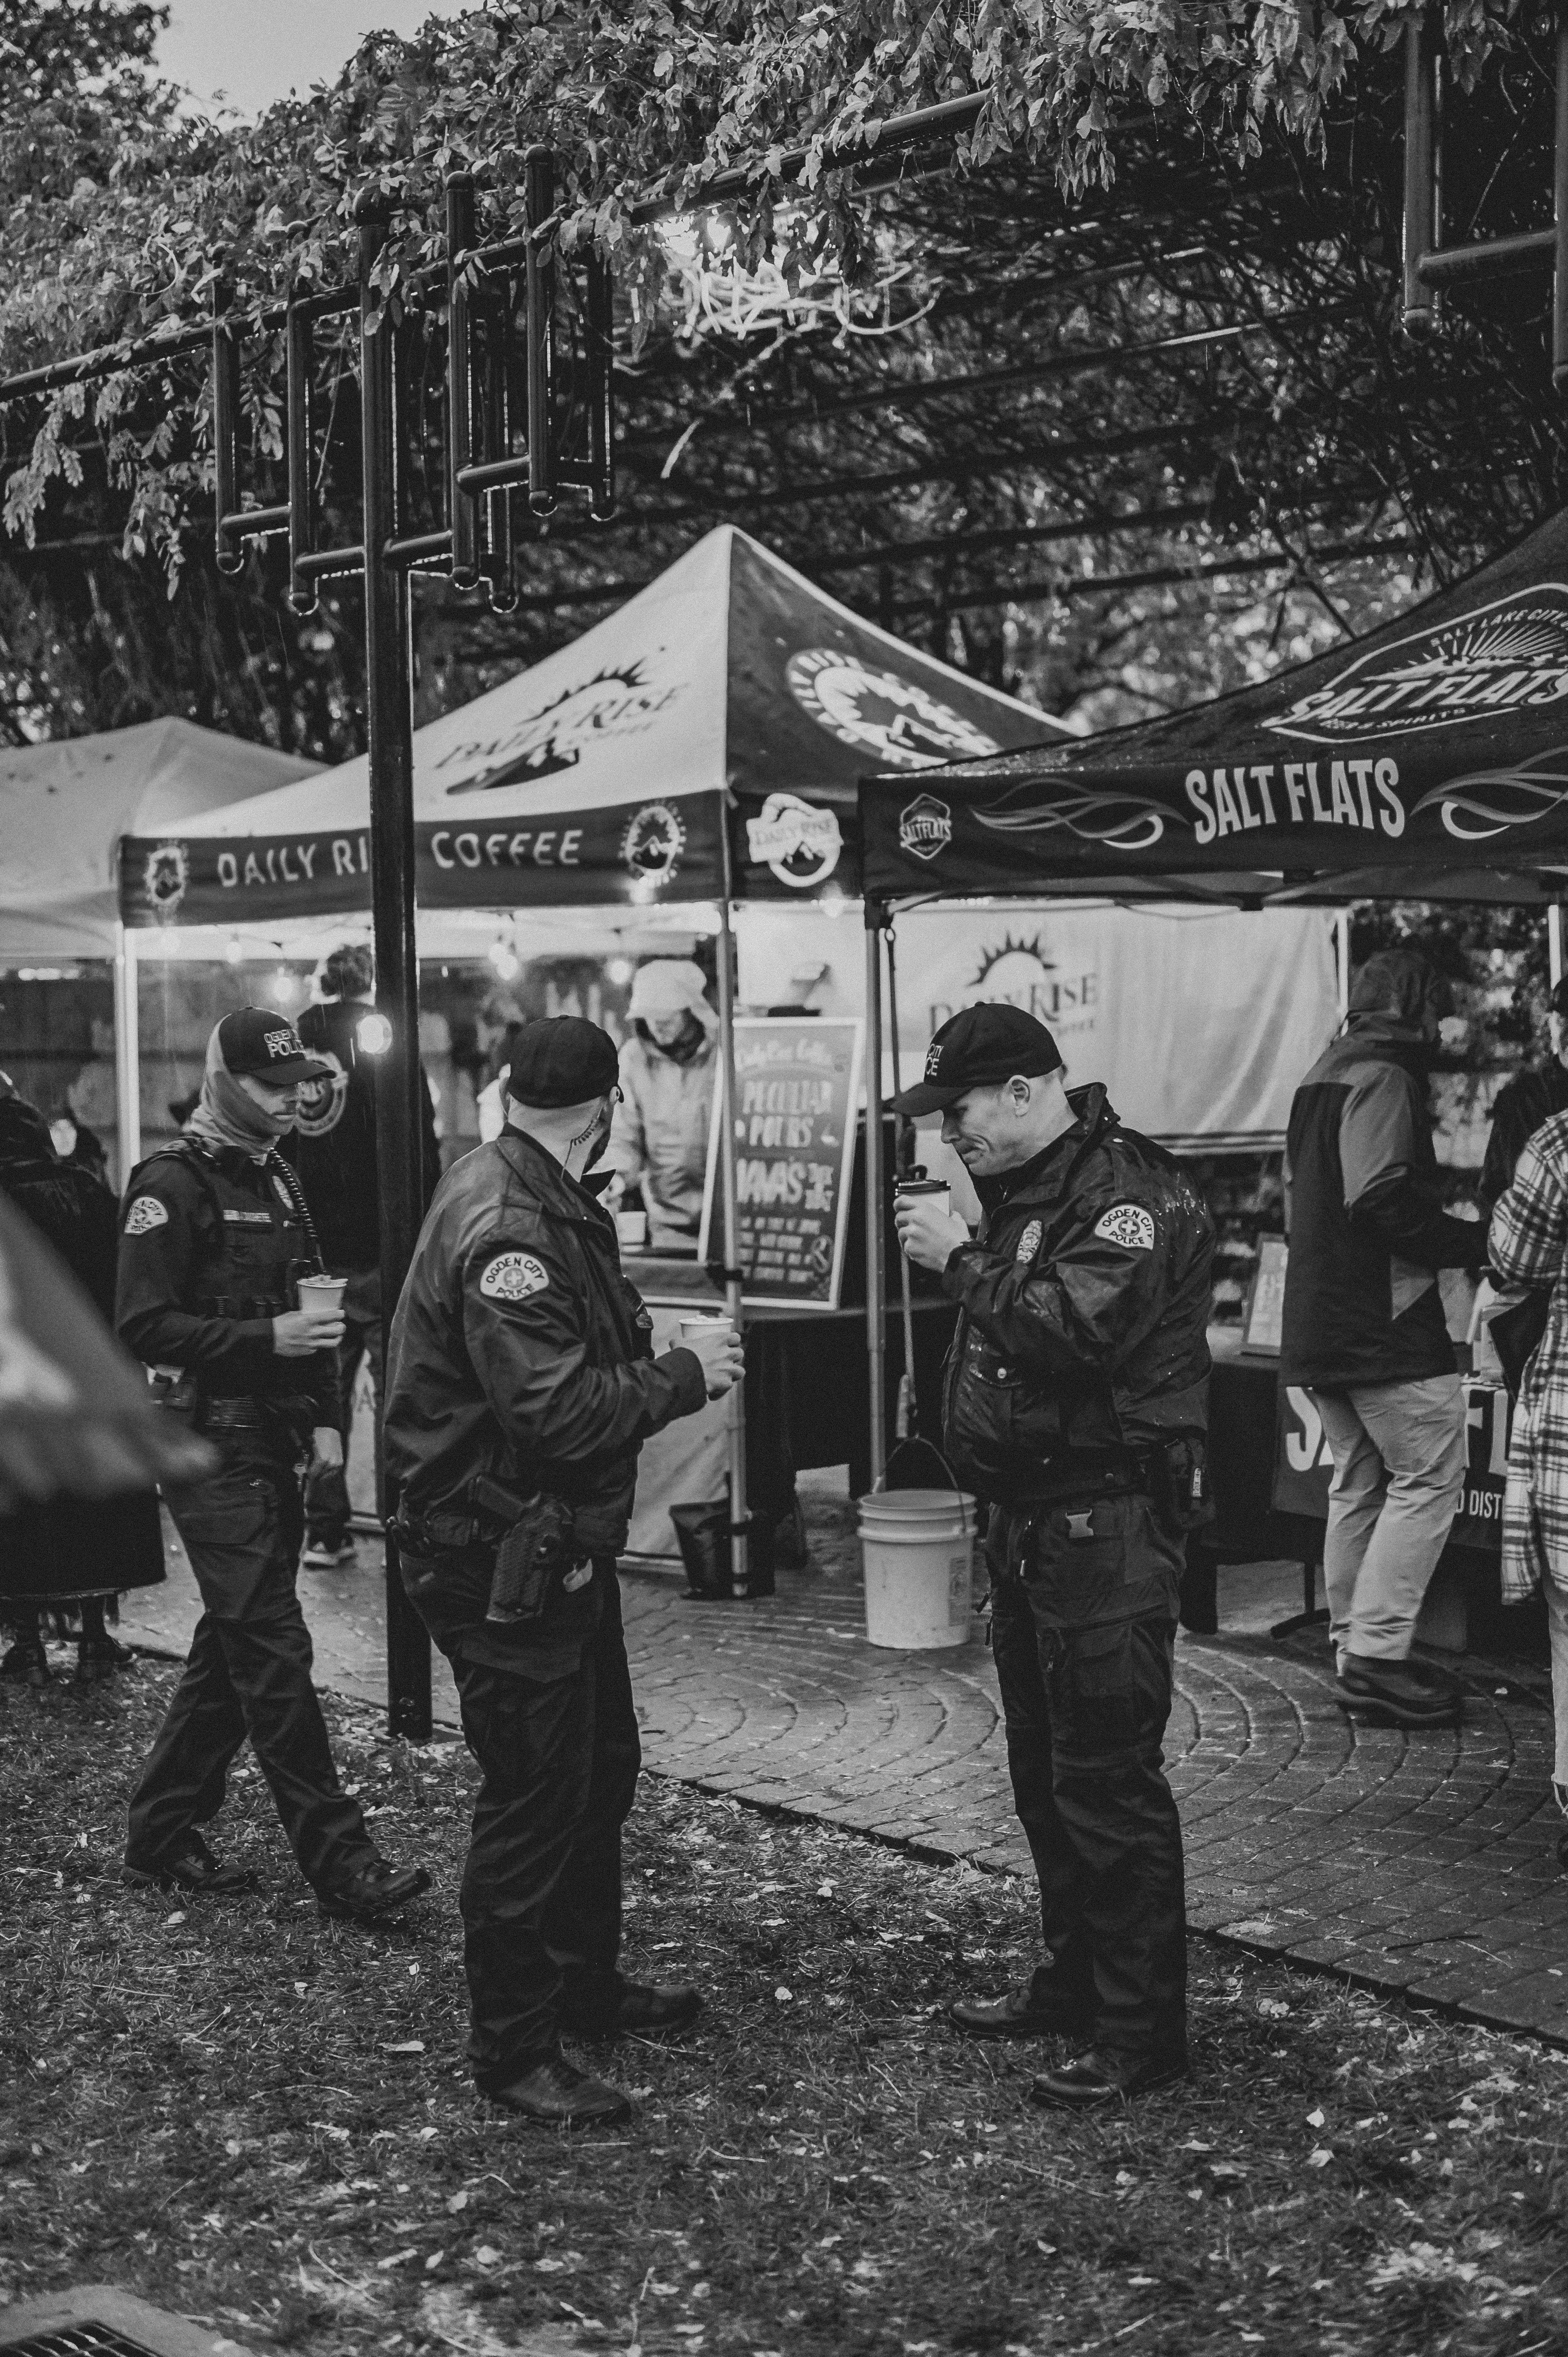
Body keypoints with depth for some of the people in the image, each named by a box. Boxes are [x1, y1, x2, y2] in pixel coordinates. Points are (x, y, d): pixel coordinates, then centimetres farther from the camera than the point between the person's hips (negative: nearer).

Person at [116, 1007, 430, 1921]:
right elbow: (143, 1326, -16)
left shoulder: (278, 1178, 16)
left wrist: (323, 1419, 12)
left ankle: (163, 1835, 24)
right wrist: (269, 1338, -22)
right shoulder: (174, 1185, -10)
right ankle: (340, 1860, -5)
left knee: (233, 1645, 13)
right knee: (274, 1653, -8)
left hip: (275, 1443, 9)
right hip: (211, 1444, -9)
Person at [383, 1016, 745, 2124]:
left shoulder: (543, 1201, 8)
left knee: (602, 1767, 21)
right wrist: (685, 1376, -18)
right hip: (498, 1556, -11)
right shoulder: (505, 1229, -25)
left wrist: (665, 1361, 3)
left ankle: (587, 1980, 39)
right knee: (535, 1795, -1)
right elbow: (563, 1413, -29)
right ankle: (515, 2051, 13)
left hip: (560, 1542, 11)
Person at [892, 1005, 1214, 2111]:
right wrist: (959, 1255, 3)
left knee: (1109, 1781, -5)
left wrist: (962, 1260, -21)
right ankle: (1076, 1978, 33)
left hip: (1111, 1524, -10)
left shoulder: (1130, 1193, -16)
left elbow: (1074, 1331, -29)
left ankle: (1142, 2033, 5)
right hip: (1031, 1521, 10)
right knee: (1045, 1769, 18)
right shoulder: (1025, 1191, 14)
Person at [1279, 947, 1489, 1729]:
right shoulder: (1382, 1079, -12)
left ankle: (1356, 1652, 19)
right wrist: (1478, 1242, -15)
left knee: (1359, 1486, 15)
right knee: (1431, 1476, -5)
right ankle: (1377, 1656, -8)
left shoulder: (1322, 1077, 19)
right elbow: (1384, 1200, -23)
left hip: (1318, 1322, 10)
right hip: (1385, 1325, -10)